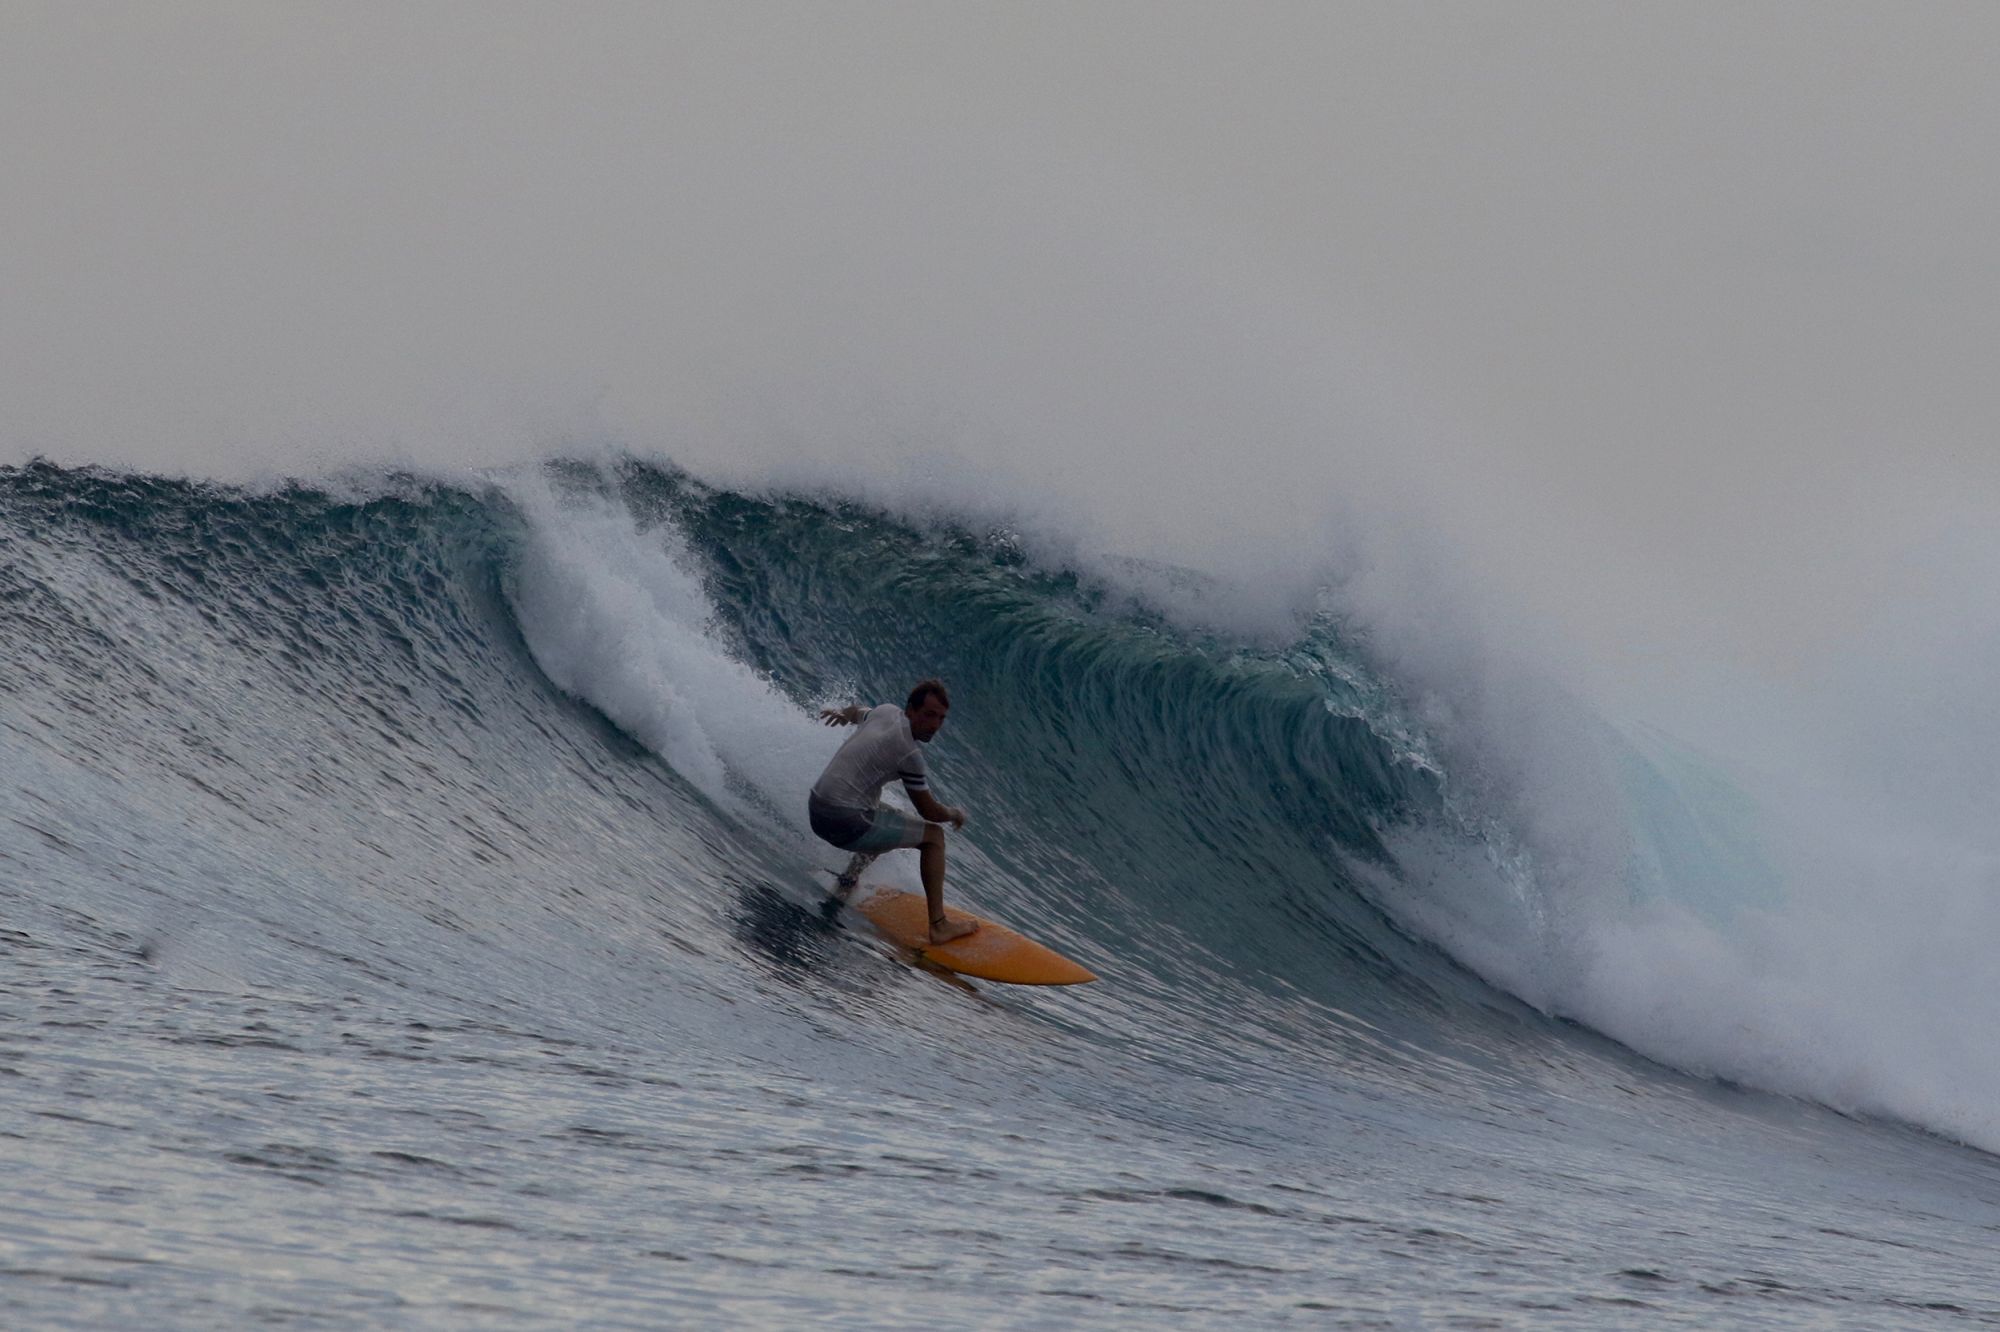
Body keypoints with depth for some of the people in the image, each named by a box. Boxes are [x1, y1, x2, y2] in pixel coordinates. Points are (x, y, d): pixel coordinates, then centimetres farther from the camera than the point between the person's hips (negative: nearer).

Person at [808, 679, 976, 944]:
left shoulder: (887, 712, 6)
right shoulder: (908, 753, -17)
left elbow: (857, 713, 33)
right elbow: (930, 812, -8)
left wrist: (841, 713, 56)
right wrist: (955, 814, 14)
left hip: (816, 811, 9)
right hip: (846, 823, -9)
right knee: (933, 835, 1)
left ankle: (847, 882, 35)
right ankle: (939, 926, 0)